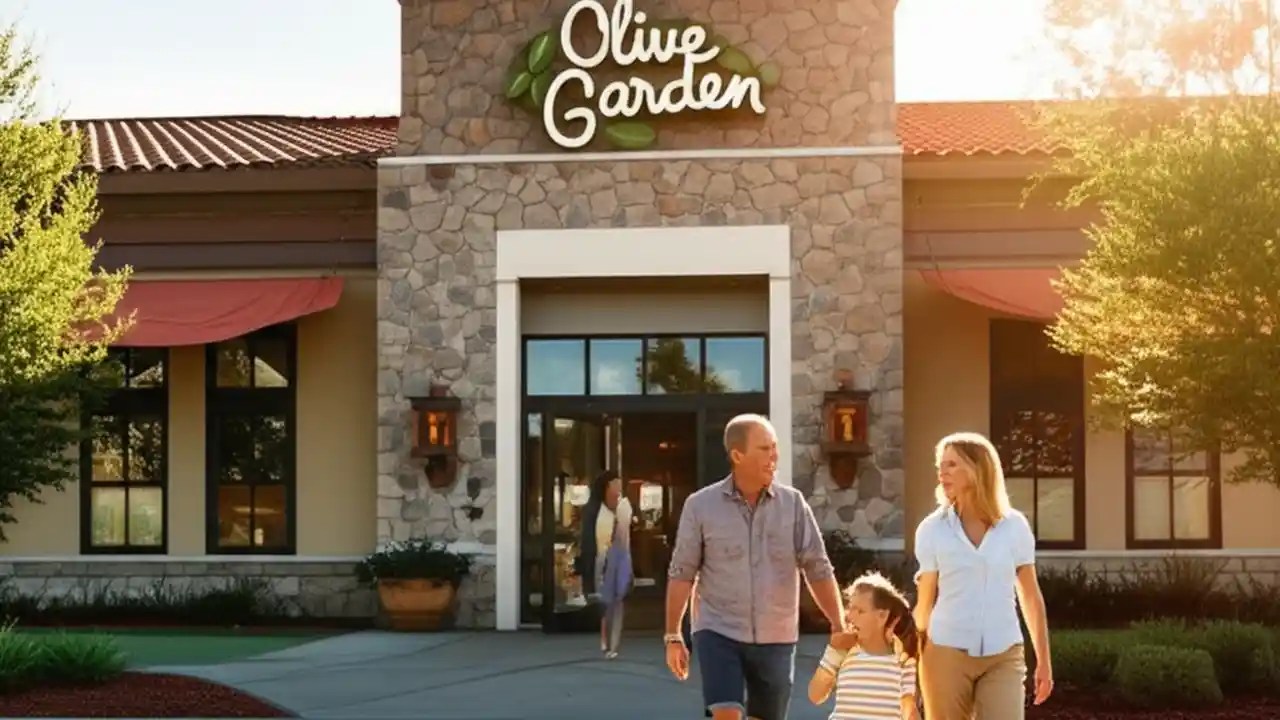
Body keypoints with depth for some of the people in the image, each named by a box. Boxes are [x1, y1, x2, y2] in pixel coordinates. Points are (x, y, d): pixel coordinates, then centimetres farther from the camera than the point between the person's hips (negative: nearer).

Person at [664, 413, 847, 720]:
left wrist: (838, 627, -10)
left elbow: (818, 569, -2)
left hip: (776, 638, 2)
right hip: (719, 633, -2)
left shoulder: (792, 504, -2)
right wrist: (673, 636, -2)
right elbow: (682, 574, -1)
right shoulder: (701, 505, -5)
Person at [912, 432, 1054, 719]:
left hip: (1003, 656, 0)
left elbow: (1031, 597, 8)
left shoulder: (1014, 526, 2)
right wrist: (912, 658, 11)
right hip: (947, 654, 0)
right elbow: (925, 602, 8)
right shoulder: (932, 529, 1)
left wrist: (1044, 661, 9)